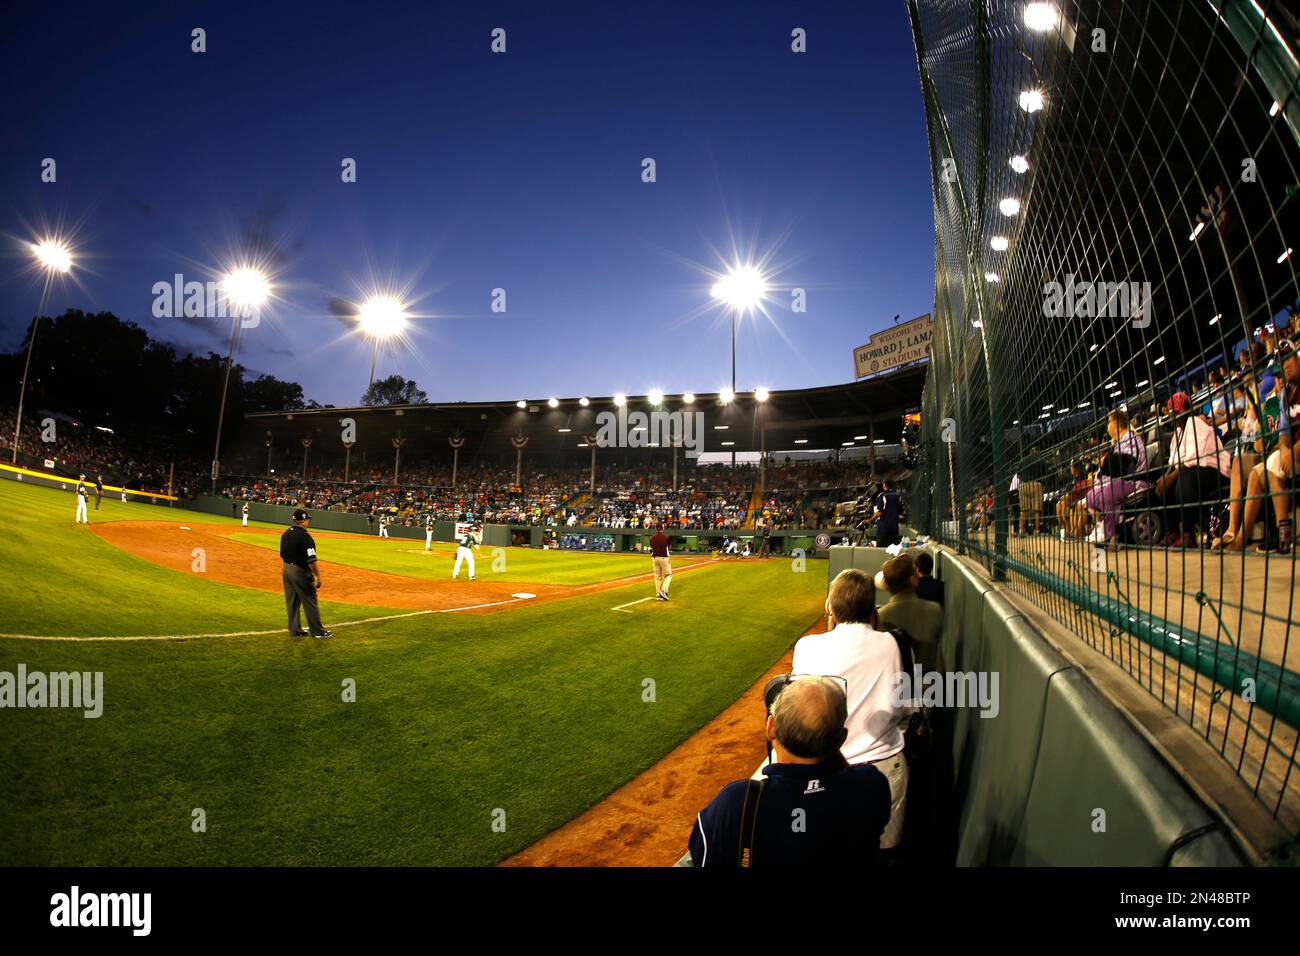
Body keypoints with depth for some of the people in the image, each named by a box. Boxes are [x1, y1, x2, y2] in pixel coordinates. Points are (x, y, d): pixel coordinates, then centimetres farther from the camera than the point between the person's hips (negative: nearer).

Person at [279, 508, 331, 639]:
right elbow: (311, 559, -22)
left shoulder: (285, 533, 6)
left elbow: (282, 555, 16)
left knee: (292, 602, 14)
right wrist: (318, 576, -17)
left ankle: (294, 630, 21)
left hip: (286, 570, 8)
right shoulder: (304, 535, -20)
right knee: (310, 602, 1)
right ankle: (317, 631, 8)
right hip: (300, 572, -8)